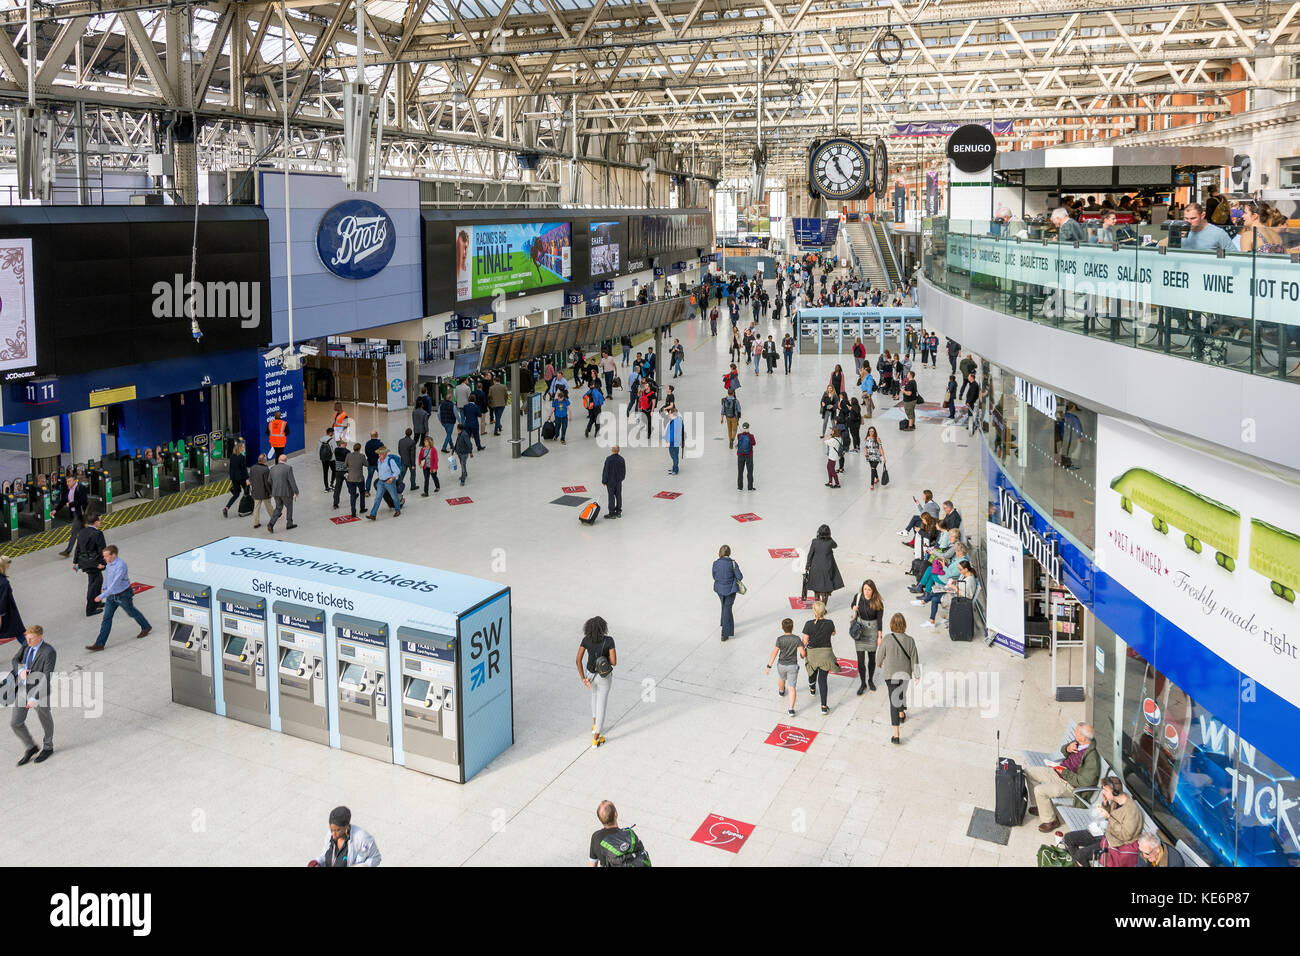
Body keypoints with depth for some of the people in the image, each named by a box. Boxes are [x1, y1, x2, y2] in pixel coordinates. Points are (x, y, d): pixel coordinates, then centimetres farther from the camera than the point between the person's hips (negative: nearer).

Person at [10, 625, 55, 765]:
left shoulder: (49, 652, -24)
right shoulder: (27, 645, -2)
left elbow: (46, 678, -25)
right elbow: (16, 660, 2)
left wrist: (34, 698, -26)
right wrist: (21, 670, -21)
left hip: (40, 691, -6)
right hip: (23, 690, 6)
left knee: (45, 721, 17)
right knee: (15, 723, 9)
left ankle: (48, 748, 41)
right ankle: (31, 748, 32)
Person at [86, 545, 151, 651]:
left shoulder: (121, 566, -31)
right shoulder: (109, 563, -5)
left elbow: (115, 584, -34)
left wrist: (102, 596, -36)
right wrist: (104, 588, 25)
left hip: (123, 595, -7)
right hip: (112, 595, 7)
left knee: (132, 612, 17)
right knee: (107, 618, 2)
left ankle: (146, 627, 43)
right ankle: (99, 644, 2)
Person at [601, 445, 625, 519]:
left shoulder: (609, 459, -18)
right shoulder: (621, 459, -1)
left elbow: (605, 470, -14)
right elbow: (624, 471, 9)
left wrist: (604, 481, -5)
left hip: (610, 481, -5)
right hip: (619, 481, 5)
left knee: (611, 497, 0)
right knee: (618, 496, 12)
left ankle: (612, 513, 4)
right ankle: (618, 512, 22)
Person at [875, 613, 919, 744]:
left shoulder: (887, 639, -20)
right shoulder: (909, 640, -13)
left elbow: (880, 656, -8)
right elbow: (915, 659, -5)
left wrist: (879, 651, 15)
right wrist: (917, 675, 7)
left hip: (890, 673, -3)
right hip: (904, 673, 3)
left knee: (893, 701, 0)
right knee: (901, 692, 32)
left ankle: (896, 735, -5)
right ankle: (902, 714, 58)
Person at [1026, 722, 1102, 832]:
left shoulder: (1091, 757, -30)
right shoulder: (1077, 742, -5)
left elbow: (1084, 782, -29)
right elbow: (1062, 750, 16)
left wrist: (1064, 772, -22)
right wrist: (1067, 749, -8)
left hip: (1069, 785, -9)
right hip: (1059, 772, 9)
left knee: (1039, 790, -25)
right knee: (1029, 771, 9)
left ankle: (1051, 821, 0)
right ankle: (1039, 806, 23)